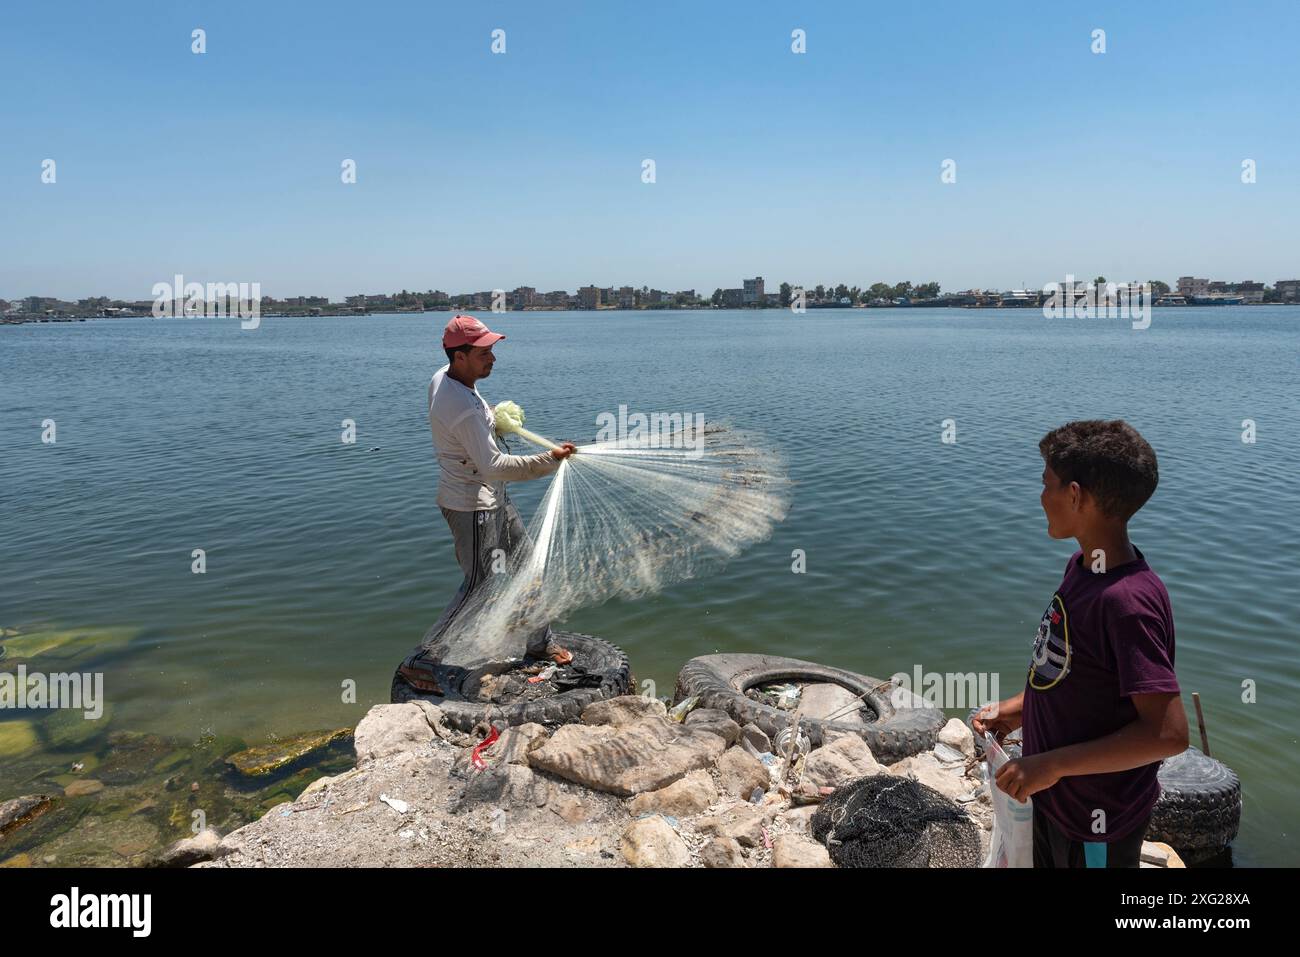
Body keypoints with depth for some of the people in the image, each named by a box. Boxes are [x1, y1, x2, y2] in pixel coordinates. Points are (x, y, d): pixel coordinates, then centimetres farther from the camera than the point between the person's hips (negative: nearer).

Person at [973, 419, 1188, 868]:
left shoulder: (1127, 600, -31)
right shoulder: (1082, 565, -2)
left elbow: (1169, 733, -31)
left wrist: (1053, 764, -28)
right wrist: (1020, 708, 2)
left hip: (1097, 816, -8)